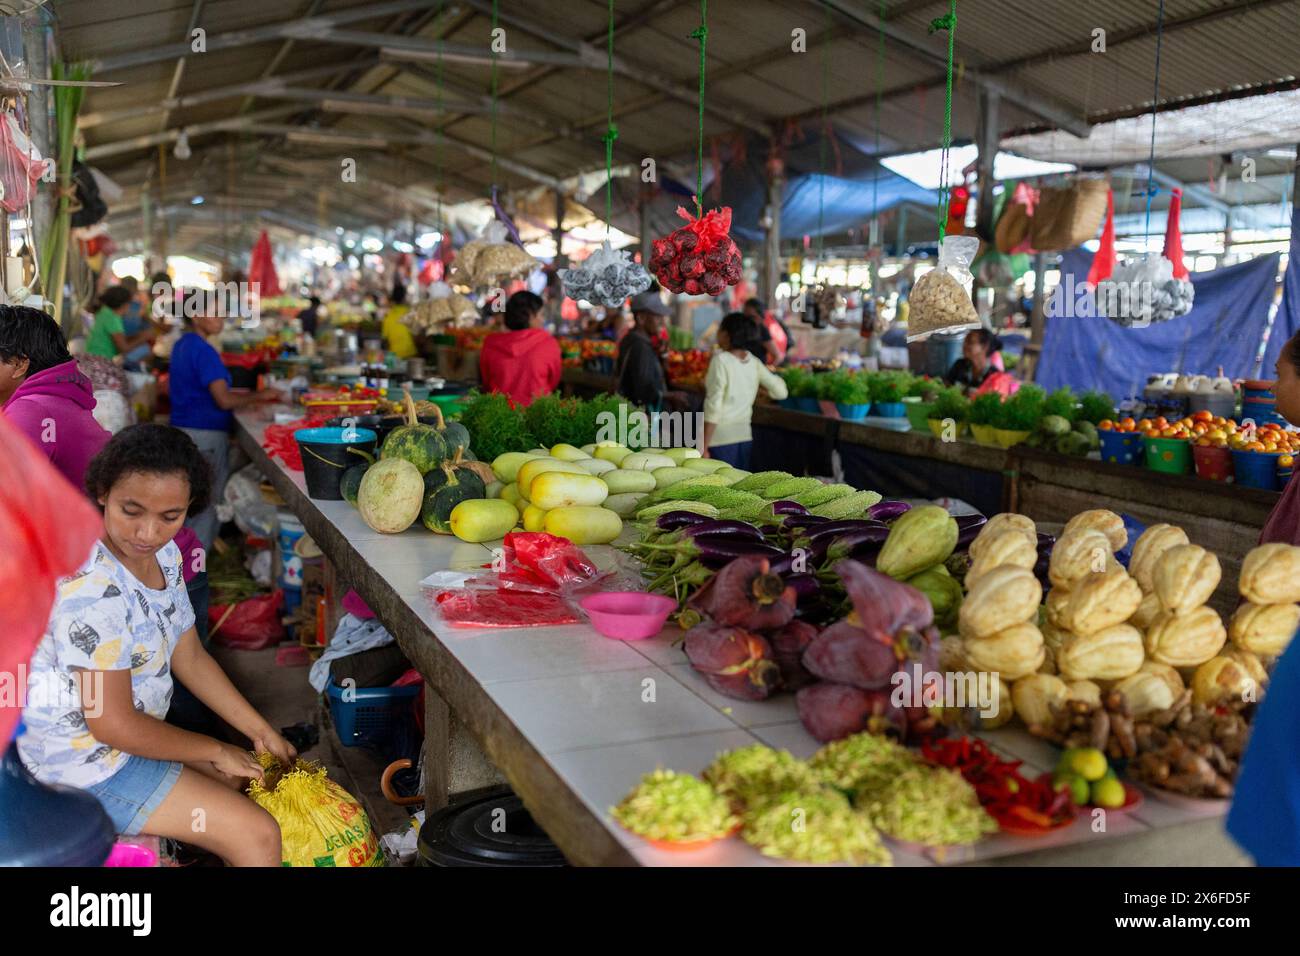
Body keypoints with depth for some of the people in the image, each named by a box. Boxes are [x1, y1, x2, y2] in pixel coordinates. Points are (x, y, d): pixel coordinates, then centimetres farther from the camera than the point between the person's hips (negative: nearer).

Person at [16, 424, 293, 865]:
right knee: (257, 834, -9)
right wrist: (215, 750, -14)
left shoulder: (163, 554, -3)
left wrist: (260, 732, 6)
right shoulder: (91, 588, -31)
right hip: (86, 764, -9)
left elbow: (189, 657, 7)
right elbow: (113, 725, -26)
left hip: (132, 734, 9)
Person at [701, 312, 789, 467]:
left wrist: (704, 447, -13)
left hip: (720, 437, -6)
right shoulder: (754, 362, 4)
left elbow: (714, 405, -16)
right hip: (744, 434, 6)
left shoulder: (721, 360, -13)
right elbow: (780, 391, 6)